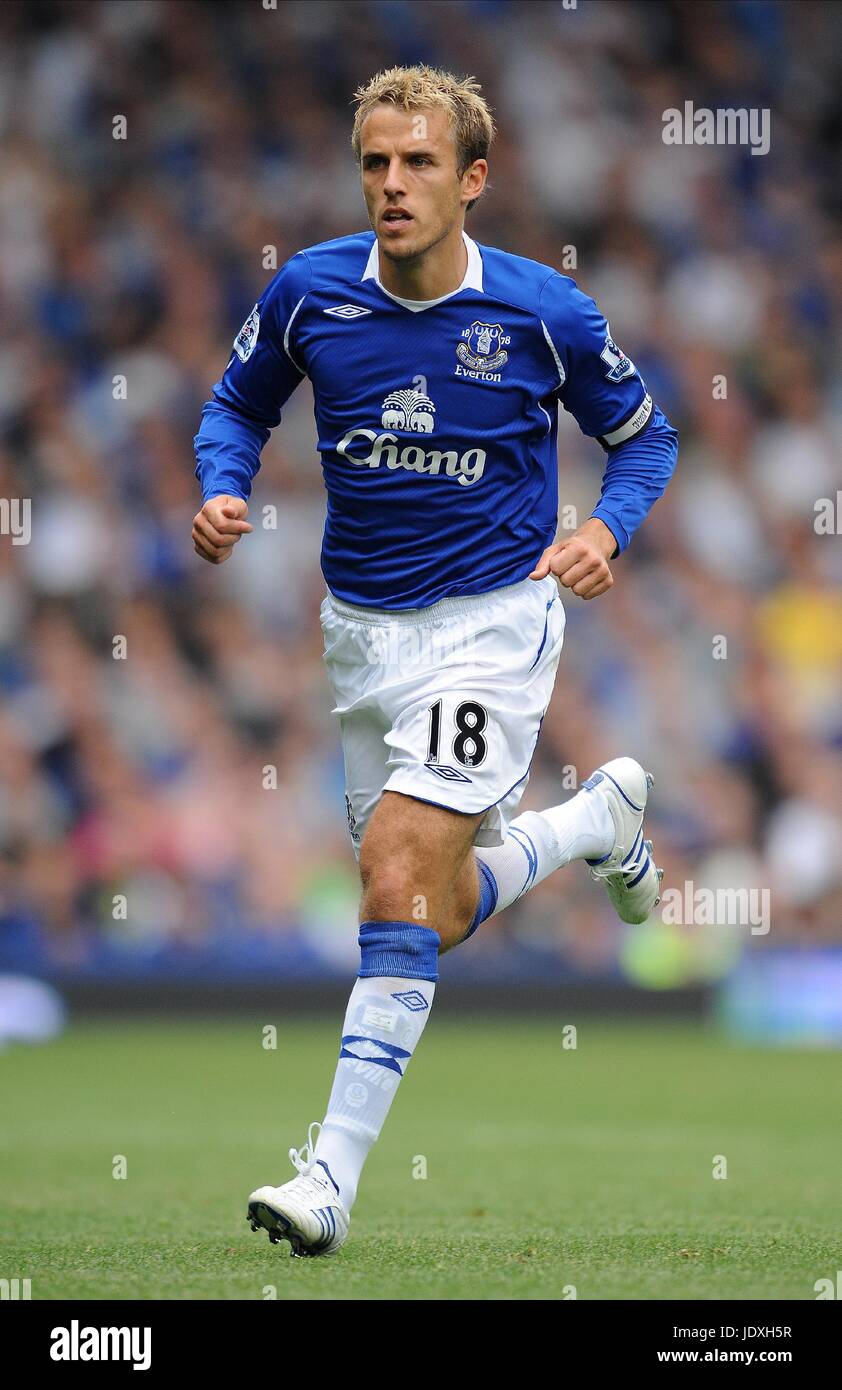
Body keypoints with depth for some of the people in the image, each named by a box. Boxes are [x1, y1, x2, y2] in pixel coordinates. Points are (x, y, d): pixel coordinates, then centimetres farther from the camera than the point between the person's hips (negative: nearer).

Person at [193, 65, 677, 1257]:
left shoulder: (543, 312, -11)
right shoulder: (310, 291, -5)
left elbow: (642, 435, 5)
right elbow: (241, 401, 13)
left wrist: (607, 530, -14)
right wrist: (224, 490, -8)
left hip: (493, 615, -4)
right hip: (363, 625, 4)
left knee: (401, 871, -21)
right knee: (445, 916, 13)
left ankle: (333, 1173, -21)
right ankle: (601, 816, 45)